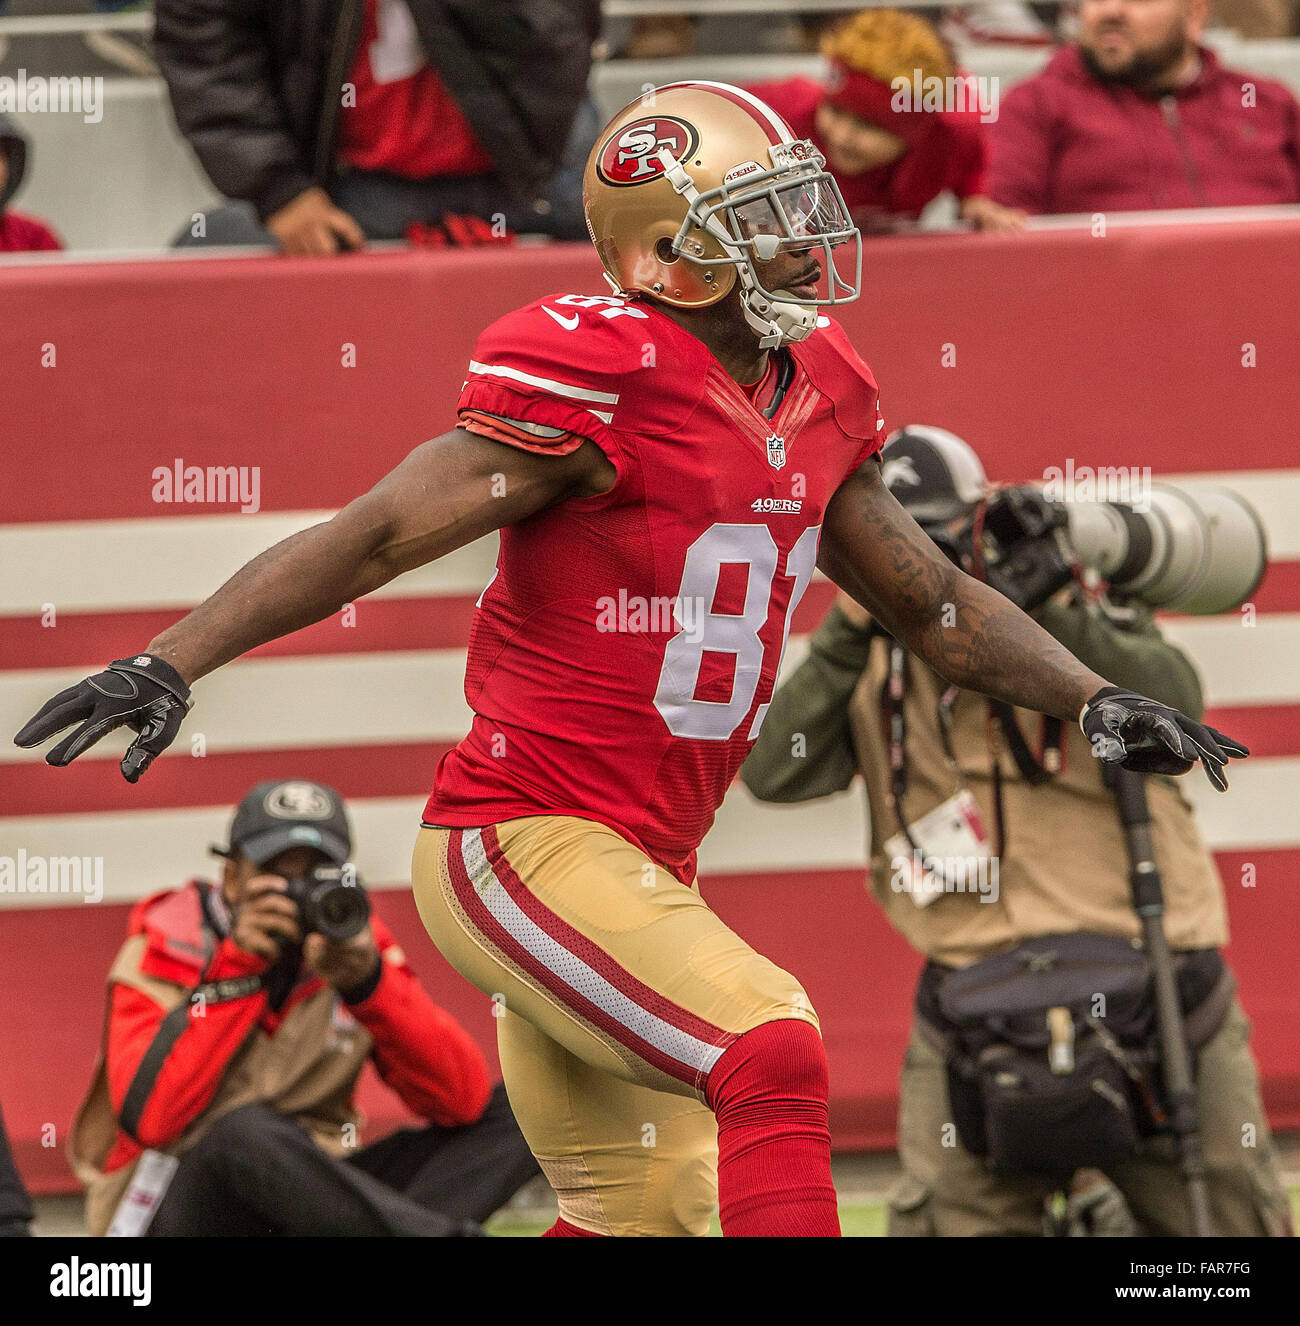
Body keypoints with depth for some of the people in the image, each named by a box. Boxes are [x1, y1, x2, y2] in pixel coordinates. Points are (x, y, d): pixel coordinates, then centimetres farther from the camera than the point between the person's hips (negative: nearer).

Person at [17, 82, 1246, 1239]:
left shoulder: (815, 398, 10)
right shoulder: (606, 380, -16)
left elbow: (934, 604, 22)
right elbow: (373, 538, -18)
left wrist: (1092, 699, 10)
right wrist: (172, 662, -26)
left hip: (637, 868, 10)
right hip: (522, 842, -10)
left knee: (646, 1207, 14)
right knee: (770, 1058, -24)